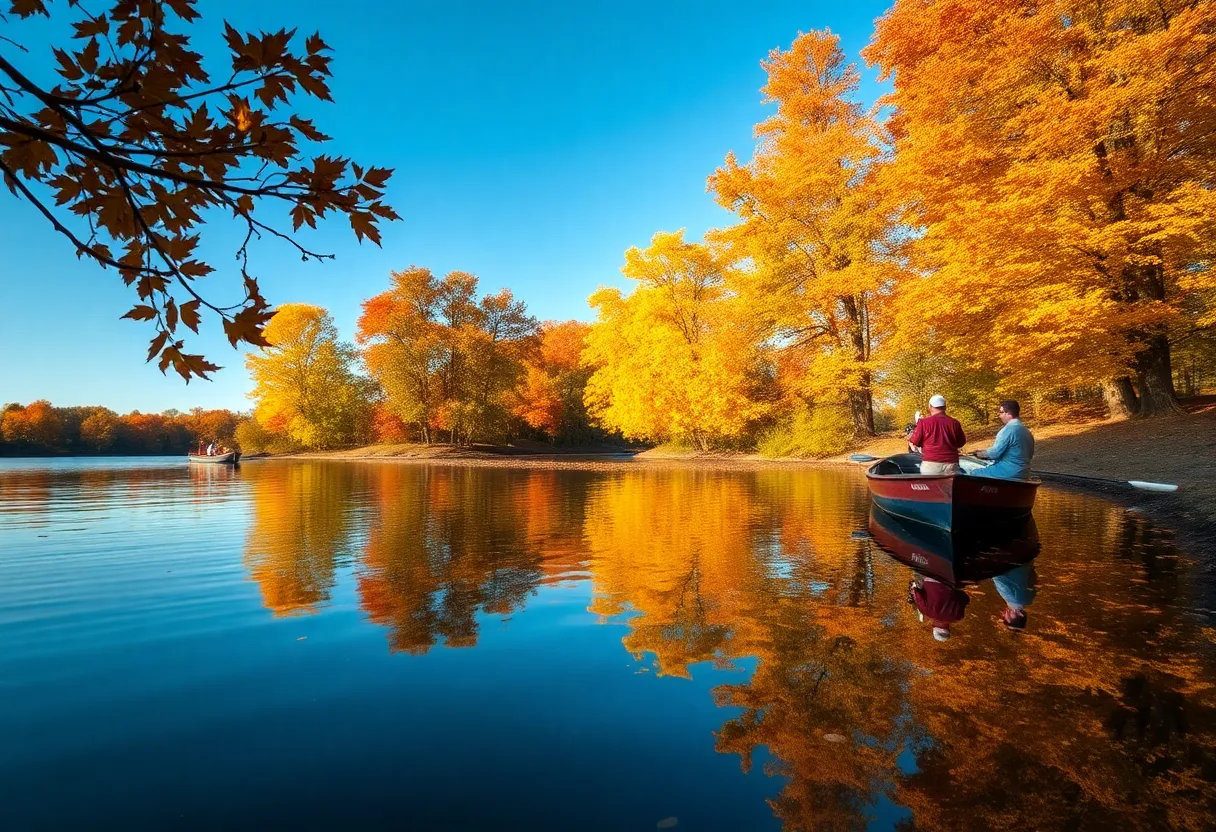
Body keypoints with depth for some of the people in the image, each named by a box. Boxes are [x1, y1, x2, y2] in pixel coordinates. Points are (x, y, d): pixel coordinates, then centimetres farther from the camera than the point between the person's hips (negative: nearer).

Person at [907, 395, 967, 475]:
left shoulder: (924, 422, -4)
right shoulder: (954, 423, 3)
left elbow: (915, 442, 3)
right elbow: (961, 443, 16)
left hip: (930, 465, -2)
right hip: (951, 464, 2)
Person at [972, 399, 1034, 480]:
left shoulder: (1009, 429, -17)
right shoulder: (1027, 431, 11)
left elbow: (995, 453, -18)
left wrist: (983, 454, 3)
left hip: (1007, 473, -9)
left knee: (974, 473, 0)